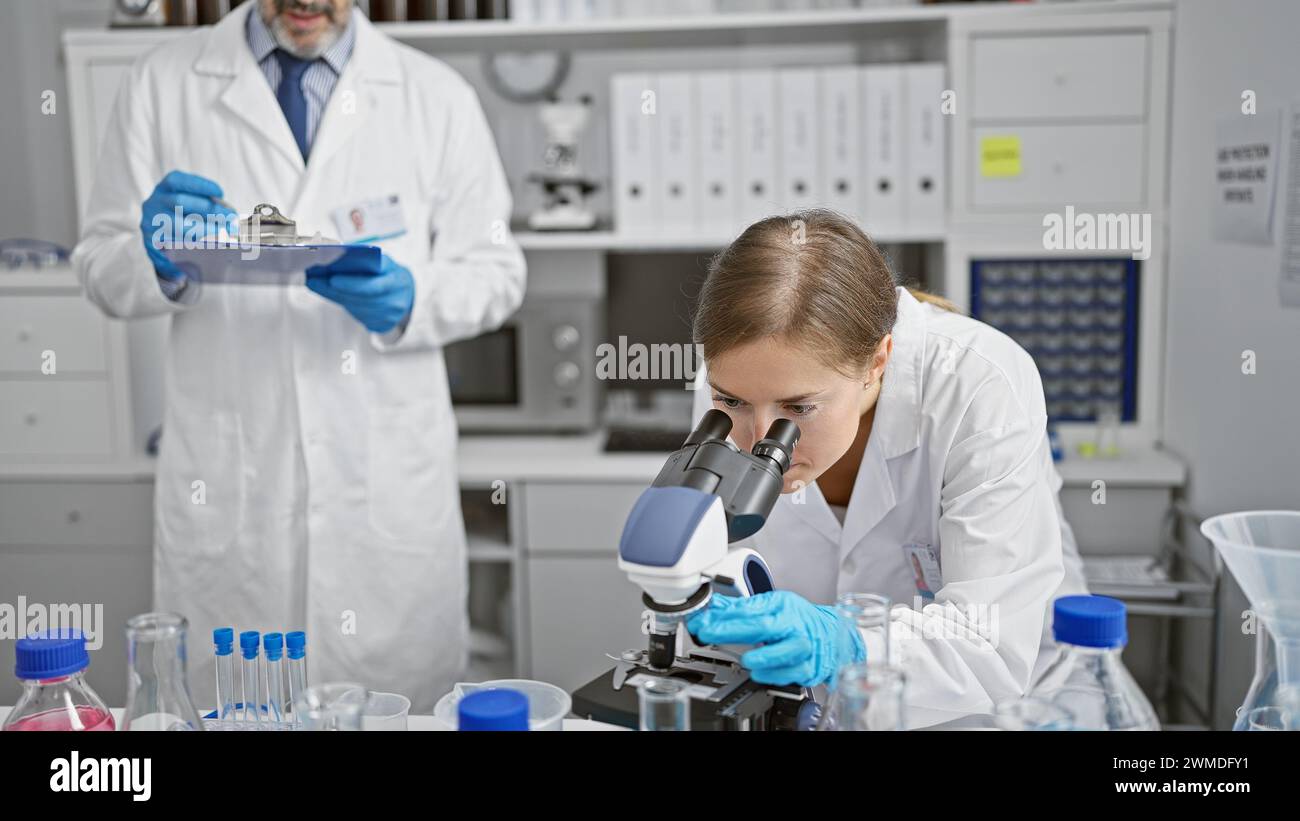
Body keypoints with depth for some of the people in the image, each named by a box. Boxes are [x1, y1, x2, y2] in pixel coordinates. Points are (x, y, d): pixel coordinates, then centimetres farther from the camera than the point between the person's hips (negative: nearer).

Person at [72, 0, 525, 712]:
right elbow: (103, 268, 6)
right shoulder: (162, 84, 2)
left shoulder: (437, 96, 1)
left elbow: (495, 271, 4)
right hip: (224, 483, 1)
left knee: (402, 705, 7)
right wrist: (159, 260, -16)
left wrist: (410, 300, -16)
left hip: (391, 484, 0)